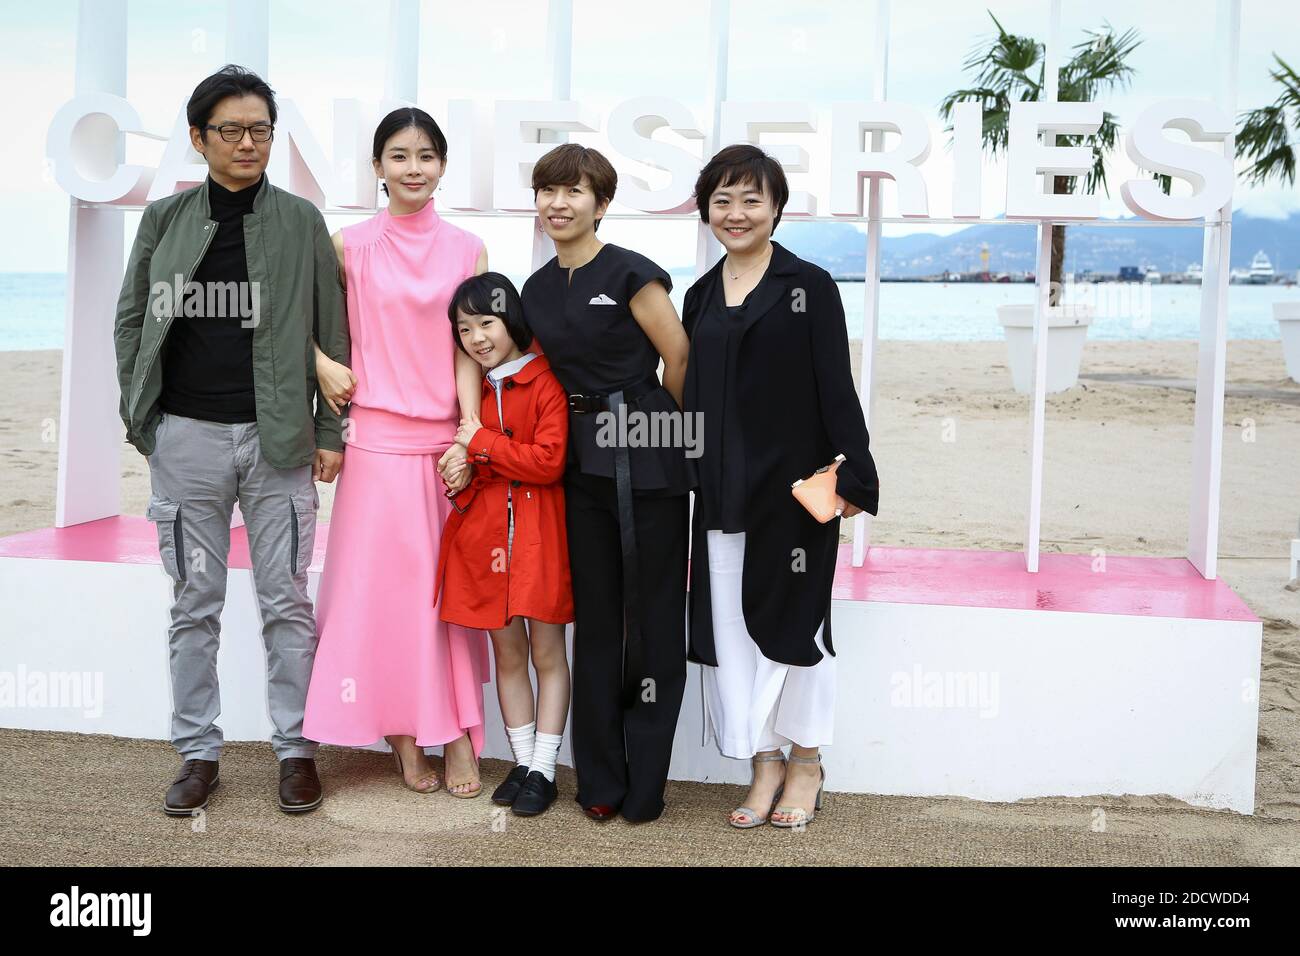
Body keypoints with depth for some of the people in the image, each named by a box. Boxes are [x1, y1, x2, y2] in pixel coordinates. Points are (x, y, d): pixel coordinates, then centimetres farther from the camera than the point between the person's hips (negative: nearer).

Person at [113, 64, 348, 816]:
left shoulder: (301, 220, 3)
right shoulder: (165, 219, 6)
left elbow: (332, 333, 3)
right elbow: (132, 321, 11)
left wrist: (331, 431, -2)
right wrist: (137, 415, 3)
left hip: (278, 441, -1)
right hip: (187, 438, 1)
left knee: (288, 604, 4)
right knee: (194, 605, 7)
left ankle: (297, 749, 15)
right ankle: (199, 754, 18)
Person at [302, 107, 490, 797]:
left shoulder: (467, 249, 6)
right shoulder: (352, 246, 2)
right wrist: (323, 365, -2)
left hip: (448, 438, 1)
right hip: (378, 437, -1)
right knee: (385, 581, 0)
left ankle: (457, 733, 10)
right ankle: (403, 737, 10)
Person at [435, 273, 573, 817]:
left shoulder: (546, 383, -7)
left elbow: (549, 462, -15)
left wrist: (482, 443, -11)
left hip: (538, 532, -5)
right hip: (484, 531, 5)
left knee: (547, 652, 2)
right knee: (507, 653, 10)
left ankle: (543, 771, 9)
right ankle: (522, 763, 21)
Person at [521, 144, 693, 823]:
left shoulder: (631, 275, -8)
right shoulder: (538, 289, 11)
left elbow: (681, 360, -4)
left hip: (646, 459, -6)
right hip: (581, 461, 6)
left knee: (652, 615, 1)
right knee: (594, 616, 9)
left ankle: (645, 784, 10)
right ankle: (600, 780, 18)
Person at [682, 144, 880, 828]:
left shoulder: (809, 286, -3)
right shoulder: (700, 297, 11)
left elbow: (836, 388, -7)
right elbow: (691, 395, 14)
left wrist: (850, 475, -13)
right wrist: (689, 480, 10)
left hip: (794, 485, -4)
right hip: (723, 490, 5)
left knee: (791, 618, 4)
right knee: (729, 624, 5)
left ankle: (805, 763, 21)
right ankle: (765, 763, 19)